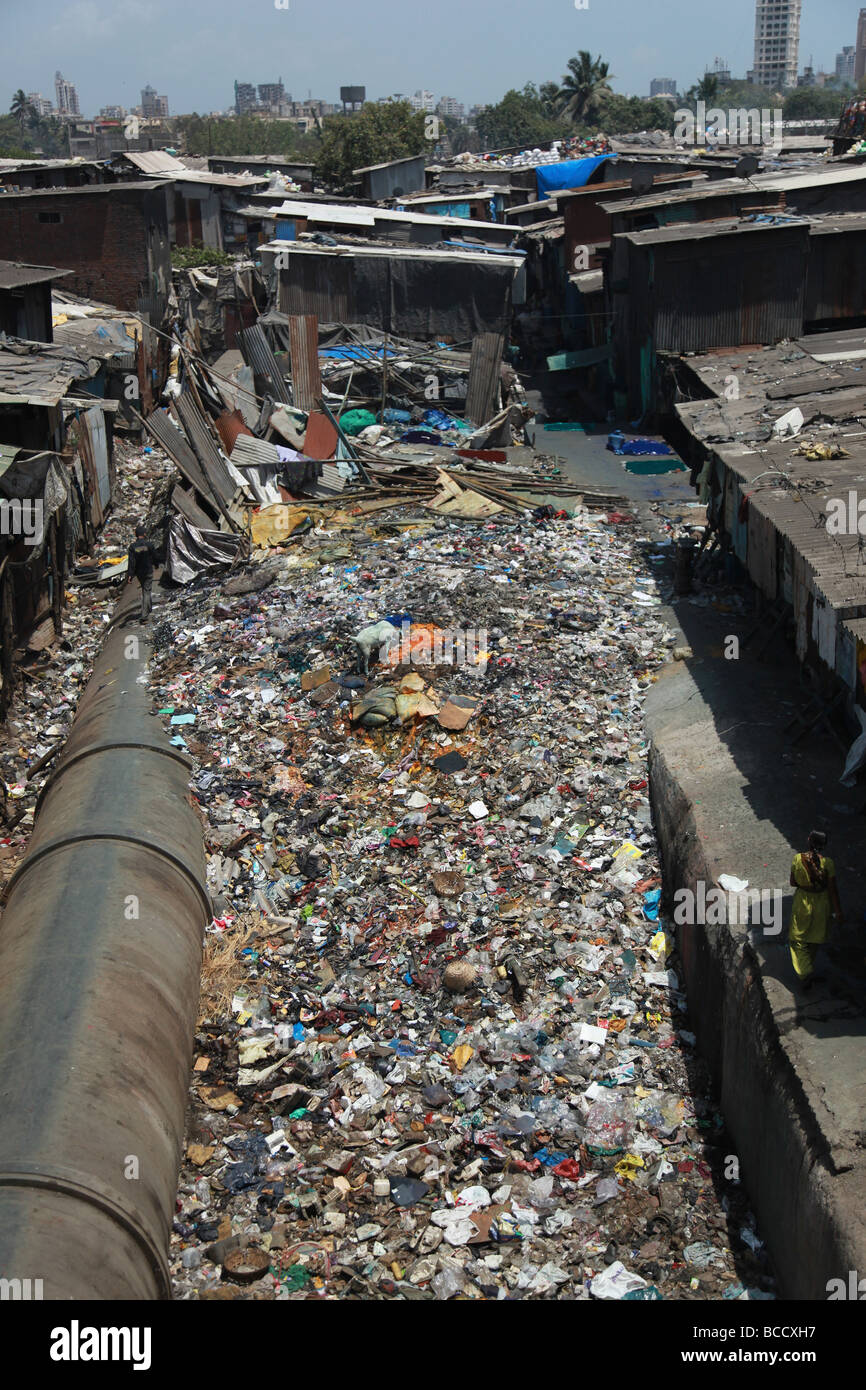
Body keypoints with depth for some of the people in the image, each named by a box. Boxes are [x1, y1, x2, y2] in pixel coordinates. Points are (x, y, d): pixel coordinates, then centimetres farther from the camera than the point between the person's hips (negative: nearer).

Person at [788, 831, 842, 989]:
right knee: (815, 937, 25)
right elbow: (833, 890, -14)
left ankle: (805, 974, 5)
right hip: (821, 904, 0)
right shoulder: (828, 863, -22)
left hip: (802, 903, 0)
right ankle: (808, 966, 46)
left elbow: (793, 883, -5)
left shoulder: (798, 859, -18)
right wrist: (838, 912, -3)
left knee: (798, 940, 17)